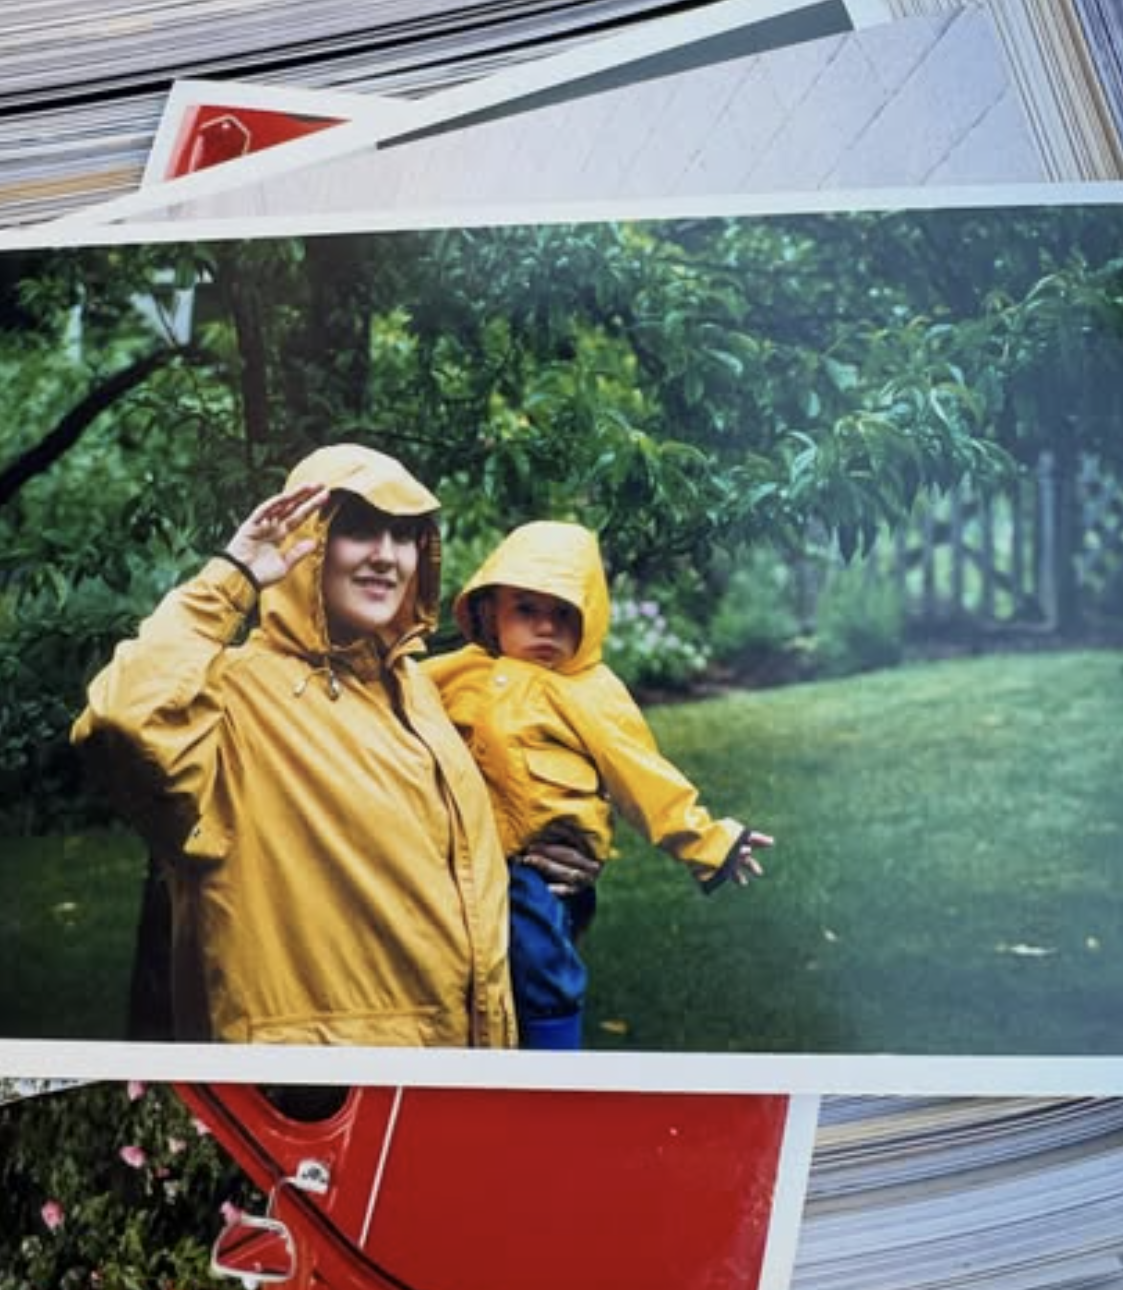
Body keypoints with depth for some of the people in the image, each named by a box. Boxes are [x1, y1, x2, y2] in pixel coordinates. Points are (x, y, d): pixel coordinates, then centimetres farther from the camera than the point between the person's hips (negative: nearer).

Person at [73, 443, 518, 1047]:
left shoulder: (407, 683, 10)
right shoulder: (244, 686, -13)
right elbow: (124, 718, -36)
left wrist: (488, 1024, 15)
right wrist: (229, 582, -25)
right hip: (316, 1054, -7)